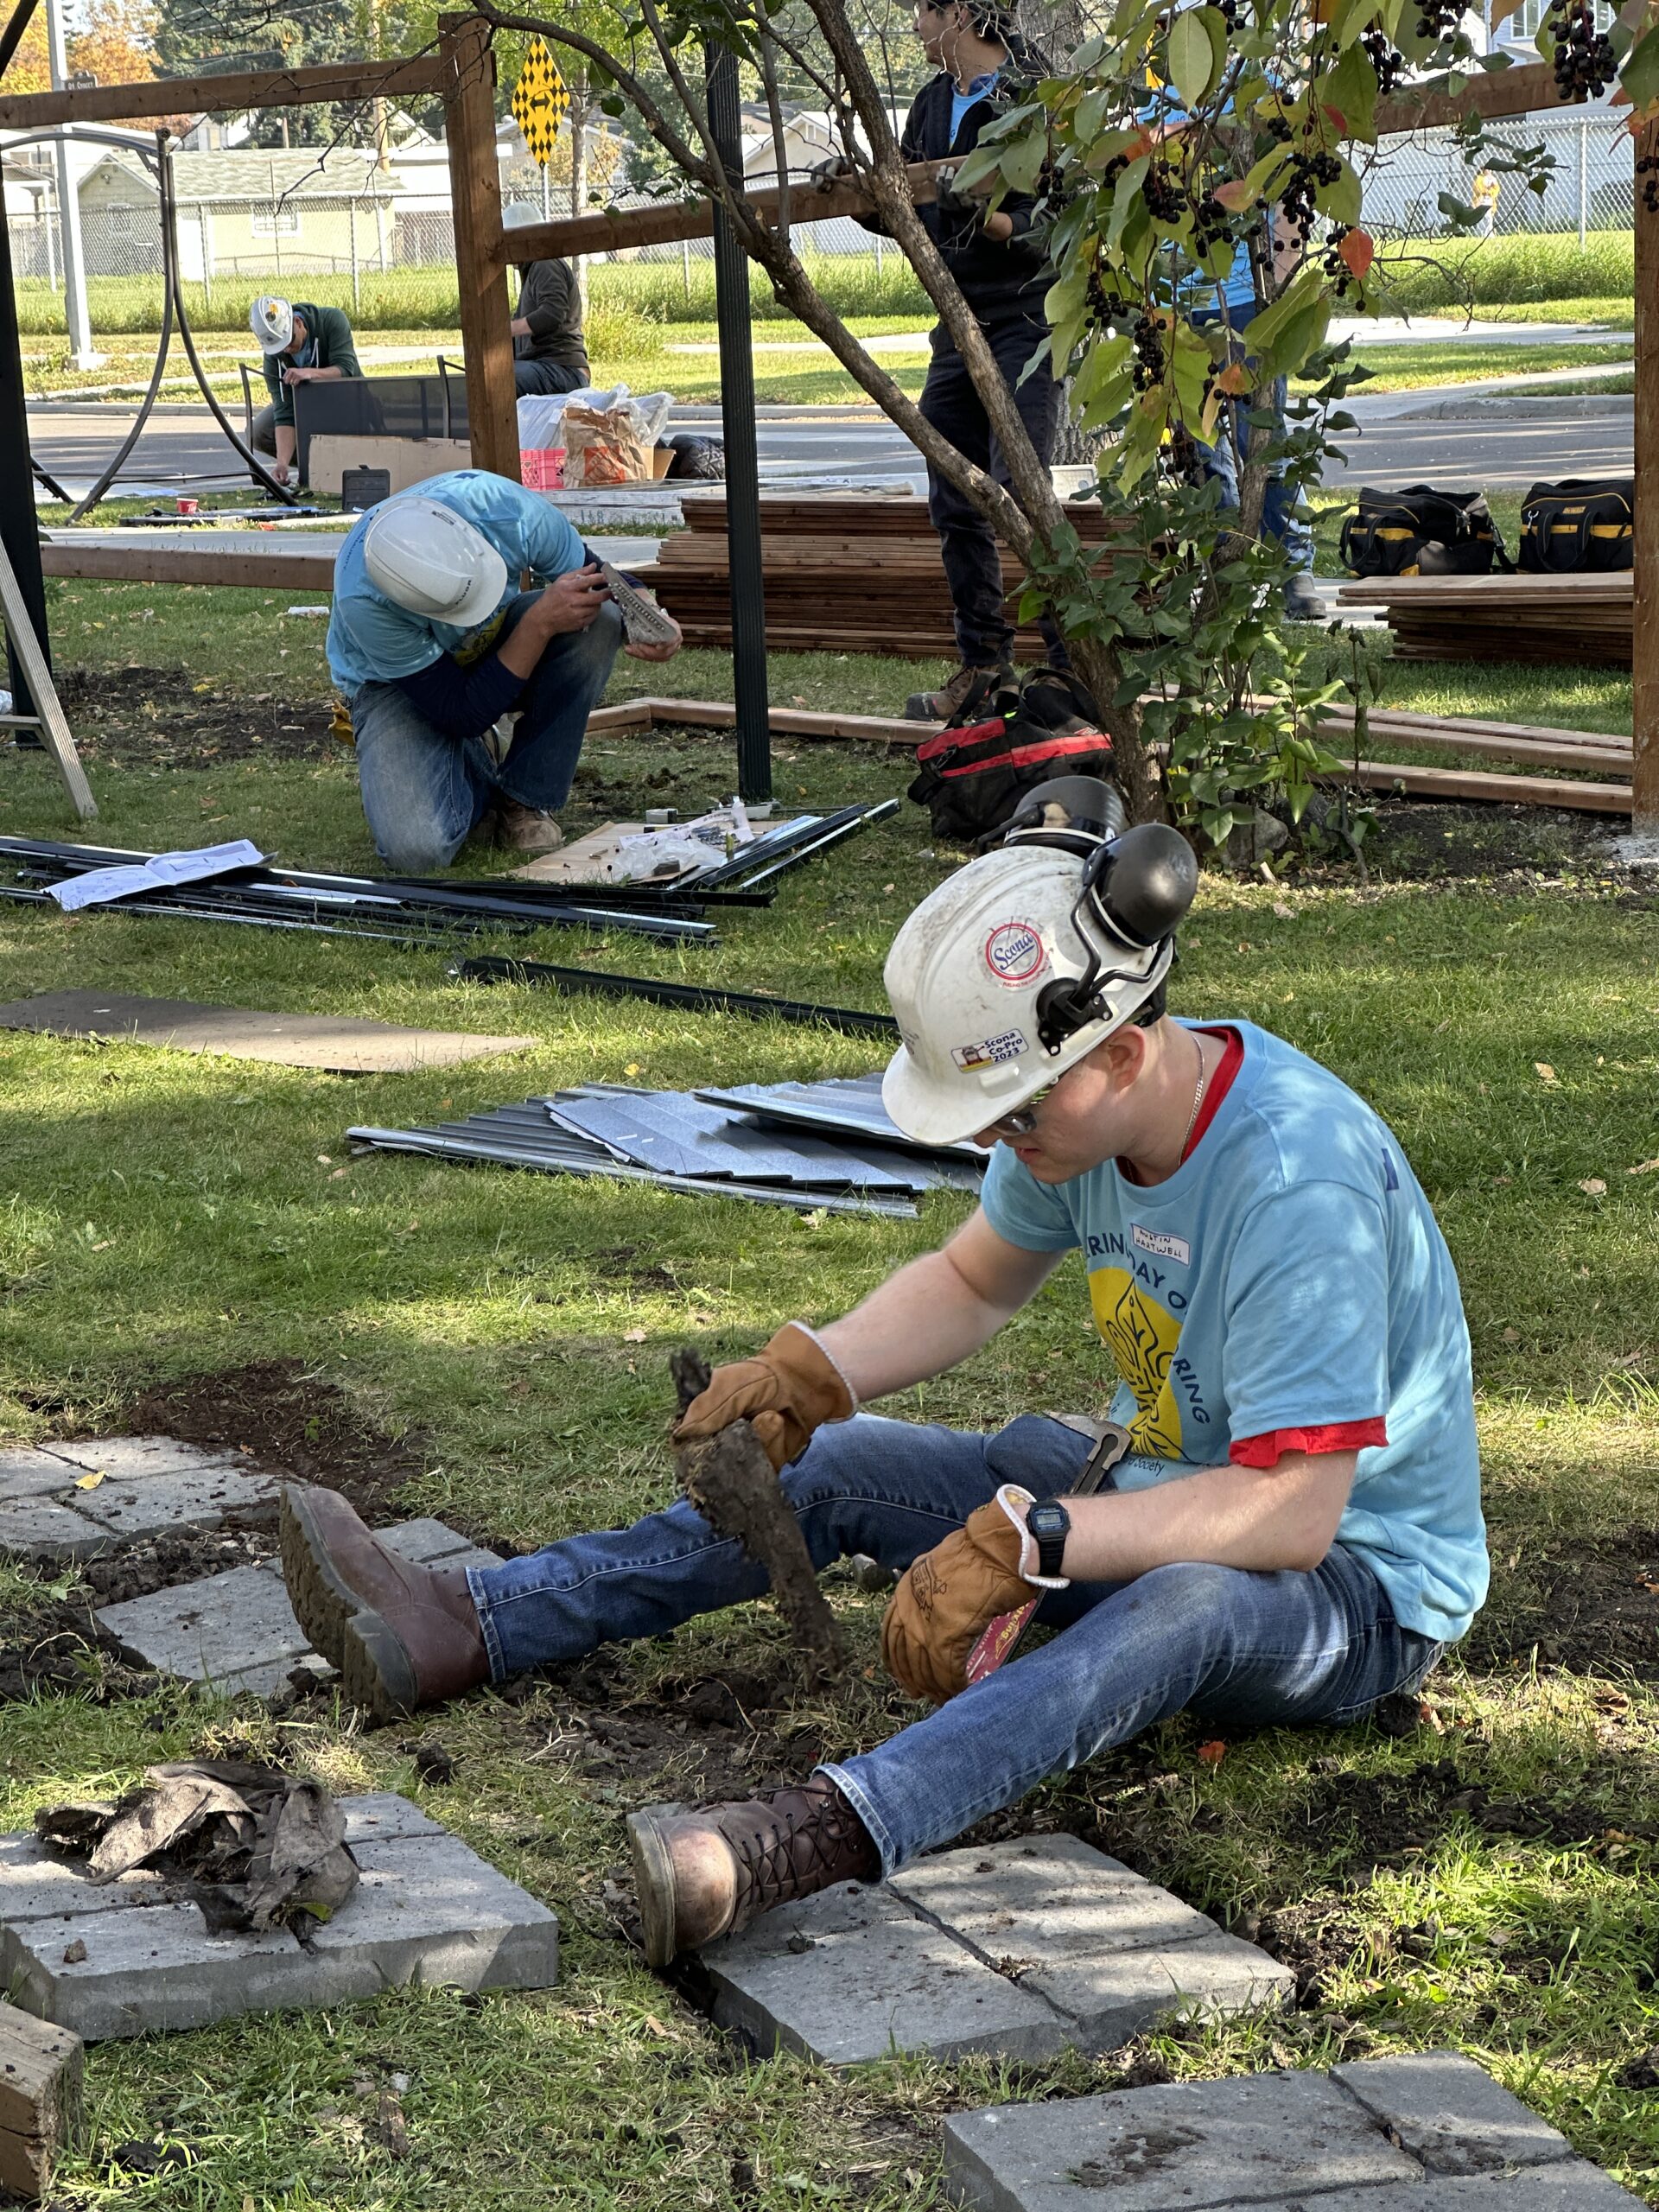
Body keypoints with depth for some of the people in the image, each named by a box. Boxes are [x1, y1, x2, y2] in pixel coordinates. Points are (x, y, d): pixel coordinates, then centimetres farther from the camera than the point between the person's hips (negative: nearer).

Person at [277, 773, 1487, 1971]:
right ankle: (463, 1631, -4)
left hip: (1357, 1580, -8)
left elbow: (1292, 1512, -34)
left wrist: (1025, 1543, -38)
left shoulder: (1297, 1181, -32)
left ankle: (818, 1835, -61)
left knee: (1188, 1606, -41)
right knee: (835, 1467, 0)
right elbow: (971, 1283, 11)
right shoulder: (1081, 1107, -7)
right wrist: (816, 1370, -7)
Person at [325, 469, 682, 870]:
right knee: (417, 850, -28)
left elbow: (597, 579, -12)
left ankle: (527, 800, -12)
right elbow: (463, 714, -32)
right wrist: (541, 624, -39)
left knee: (596, 623, -29)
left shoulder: (509, 509, -31)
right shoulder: (363, 603, -38)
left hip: (492, 644, 4)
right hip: (395, 683, -4)